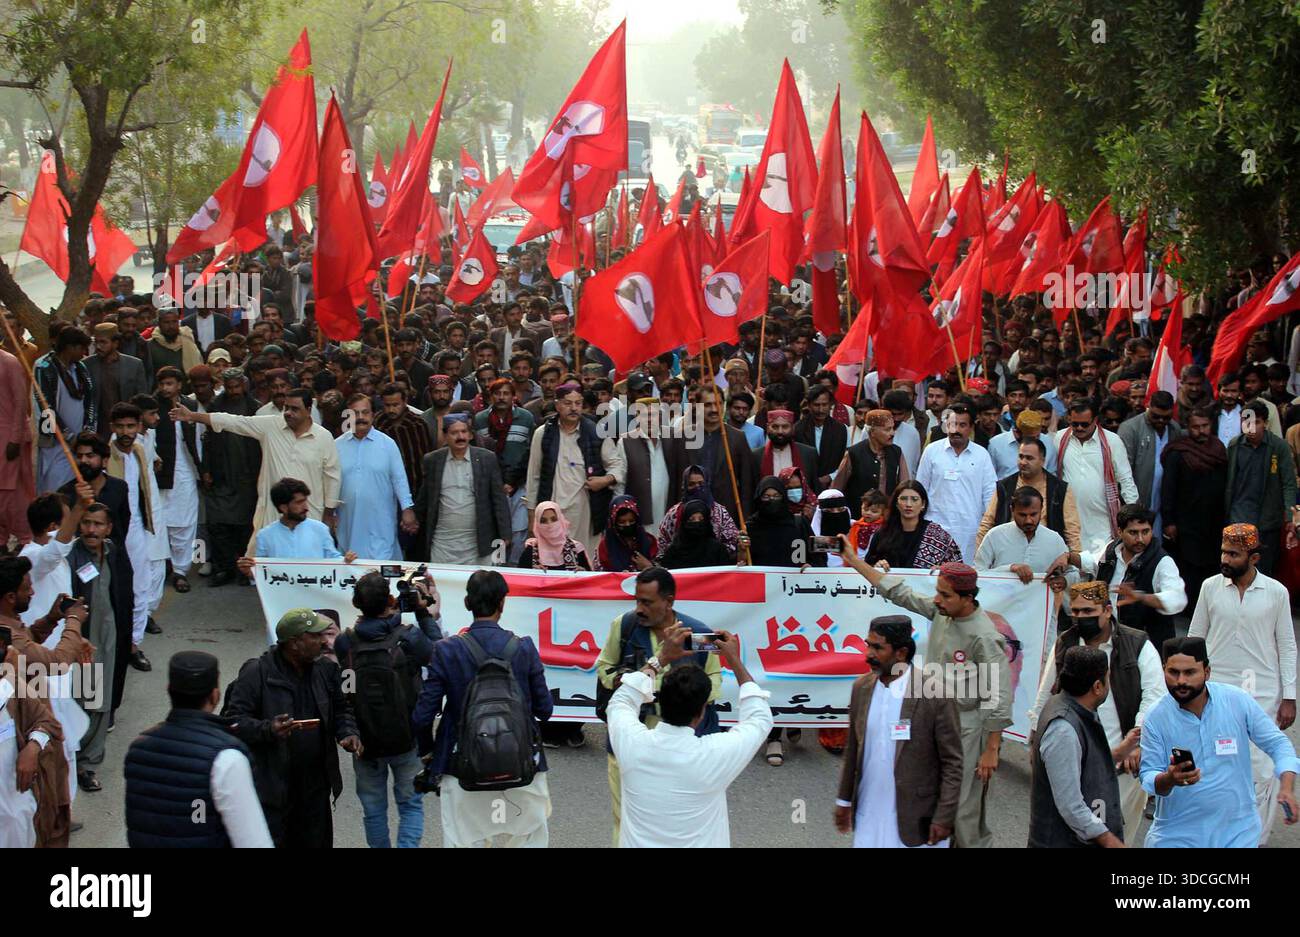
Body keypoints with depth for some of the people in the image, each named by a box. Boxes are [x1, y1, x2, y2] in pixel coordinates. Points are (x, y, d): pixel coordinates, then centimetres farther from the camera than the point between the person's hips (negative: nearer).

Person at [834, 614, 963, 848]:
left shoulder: (935, 694, -14)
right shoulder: (861, 687, 2)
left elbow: (952, 763, -10)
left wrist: (944, 818, -12)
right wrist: (844, 799, 14)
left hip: (915, 818, -4)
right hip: (868, 815, 4)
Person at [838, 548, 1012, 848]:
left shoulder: (983, 637, -21)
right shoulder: (941, 611, -1)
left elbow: (998, 697, -20)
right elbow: (899, 593, 10)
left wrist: (991, 750, -19)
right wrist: (855, 562, 11)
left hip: (966, 730, -8)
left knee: (963, 812, -4)